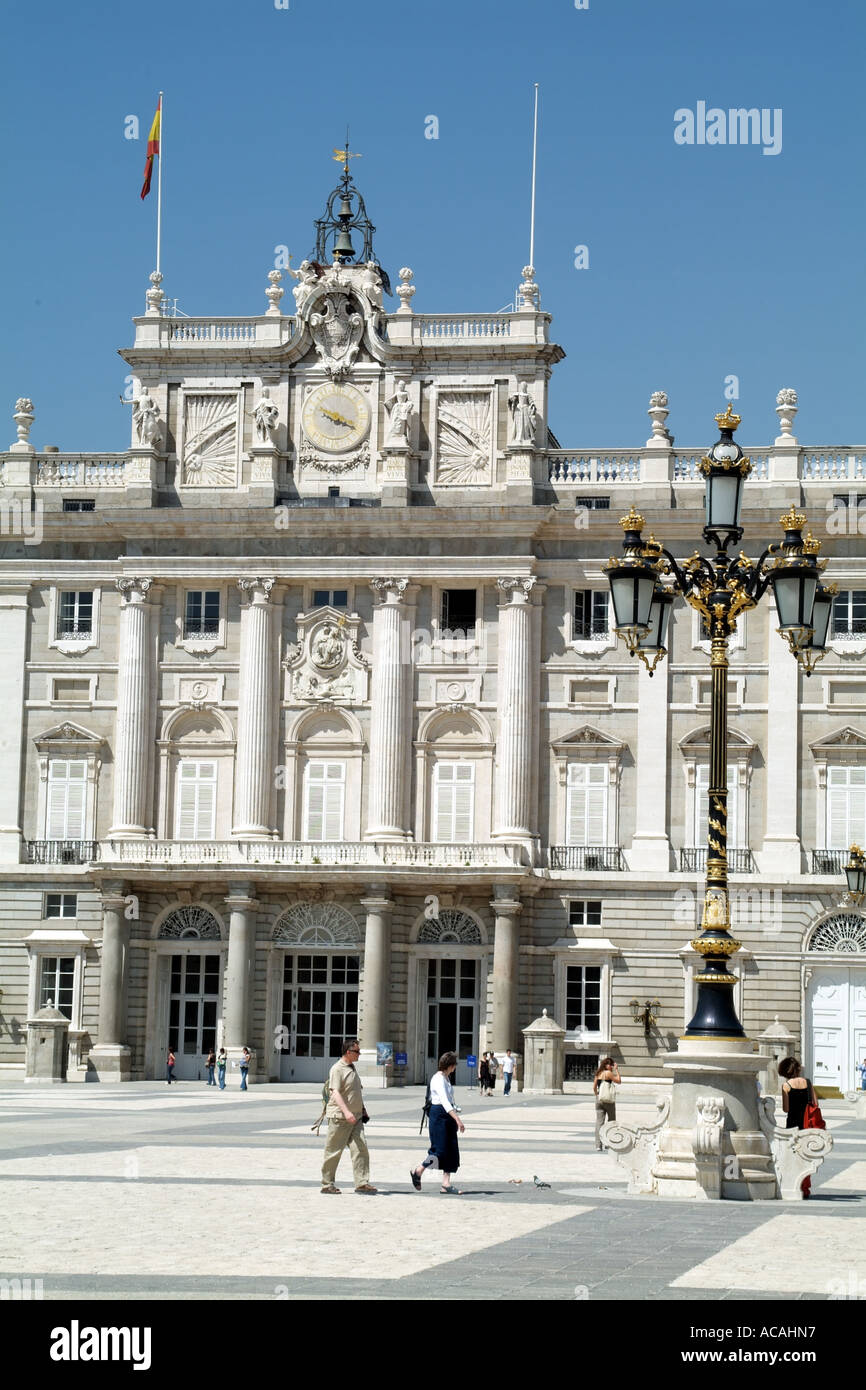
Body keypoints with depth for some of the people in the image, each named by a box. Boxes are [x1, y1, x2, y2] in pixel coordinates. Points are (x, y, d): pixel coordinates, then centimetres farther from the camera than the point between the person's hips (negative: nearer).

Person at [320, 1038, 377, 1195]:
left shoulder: (352, 1068, 17)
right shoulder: (337, 1069, -12)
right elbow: (335, 1092, -22)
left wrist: (363, 1110, 26)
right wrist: (346, 1111, -31)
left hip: (356, 1117, 8)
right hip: (339, 1117, -8)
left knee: (360, 1147, -4)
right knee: (334, 1151, 0)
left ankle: (362, 1182, -5)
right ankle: (327, 1183, 10)